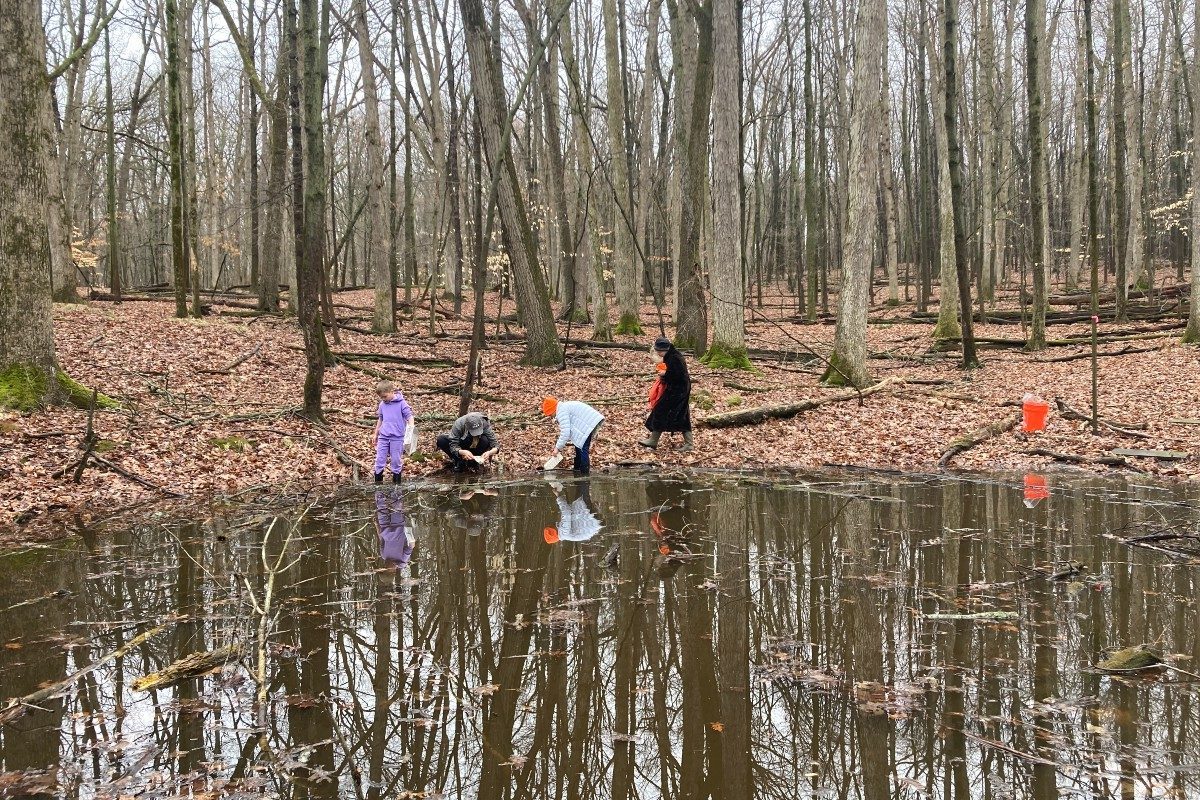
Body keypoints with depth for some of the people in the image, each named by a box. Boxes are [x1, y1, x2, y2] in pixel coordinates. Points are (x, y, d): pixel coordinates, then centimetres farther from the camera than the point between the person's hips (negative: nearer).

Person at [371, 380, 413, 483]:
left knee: (396, 460, 3)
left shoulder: (401, 403, -8)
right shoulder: (382, 405, 9)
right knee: (379, 459, 1)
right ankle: (378, 481, 9)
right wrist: (375, 435, 25)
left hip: (397, 437, -4)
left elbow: (409, 416, -7)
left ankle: (396, 481, 15)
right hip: (383, 436, 4)